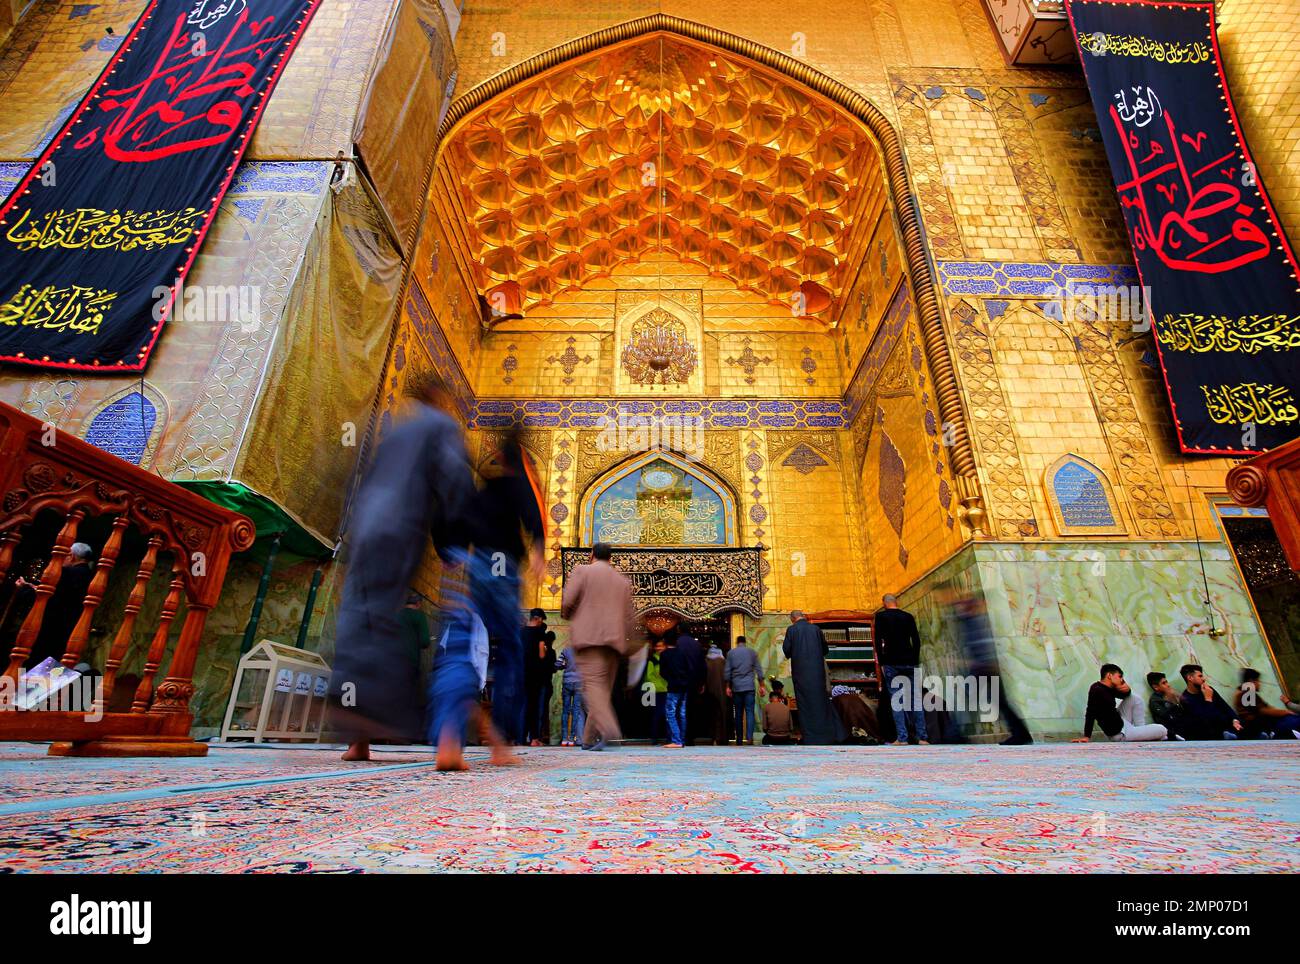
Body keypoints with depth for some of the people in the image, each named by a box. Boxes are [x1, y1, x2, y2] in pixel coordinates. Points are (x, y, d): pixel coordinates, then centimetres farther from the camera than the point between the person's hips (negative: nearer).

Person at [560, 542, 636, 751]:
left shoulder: (581, 571, 4)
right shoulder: (623, 581, 17)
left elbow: (567, 603, -6)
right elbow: (629, 616, 13)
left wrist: (569, 616, 15)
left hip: (589, 636, -4)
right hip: (614, 639, 5)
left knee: (593, 683, -12)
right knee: (603, 687, 10)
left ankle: (609, 730, -31)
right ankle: (589, 739, 12)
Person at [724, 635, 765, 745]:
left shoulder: (731, 653, 5)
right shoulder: (752, 652, 6)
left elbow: (727, 671, 2)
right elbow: (758, 670, 4)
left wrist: (728, 687, 8)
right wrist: (761, 686, 7)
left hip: (736, 687, 1)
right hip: (749, 686, -1)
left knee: (738, 714, 8)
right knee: (750, 712, -4)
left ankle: (739, 740, 11)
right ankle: (749, 737, -21)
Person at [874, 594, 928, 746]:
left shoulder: (880, 616, 1)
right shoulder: (908, 616, 8)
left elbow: (878, 641, -5)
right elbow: (916, 640, 5)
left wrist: (881, 663, 0)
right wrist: (915, 661, 10)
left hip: (891, 662, -3)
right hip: (909, 662, 3)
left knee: (896, 700, -1)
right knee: (915, 699, 8)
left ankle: (902, 738, -4)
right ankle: (922, 737, 8)